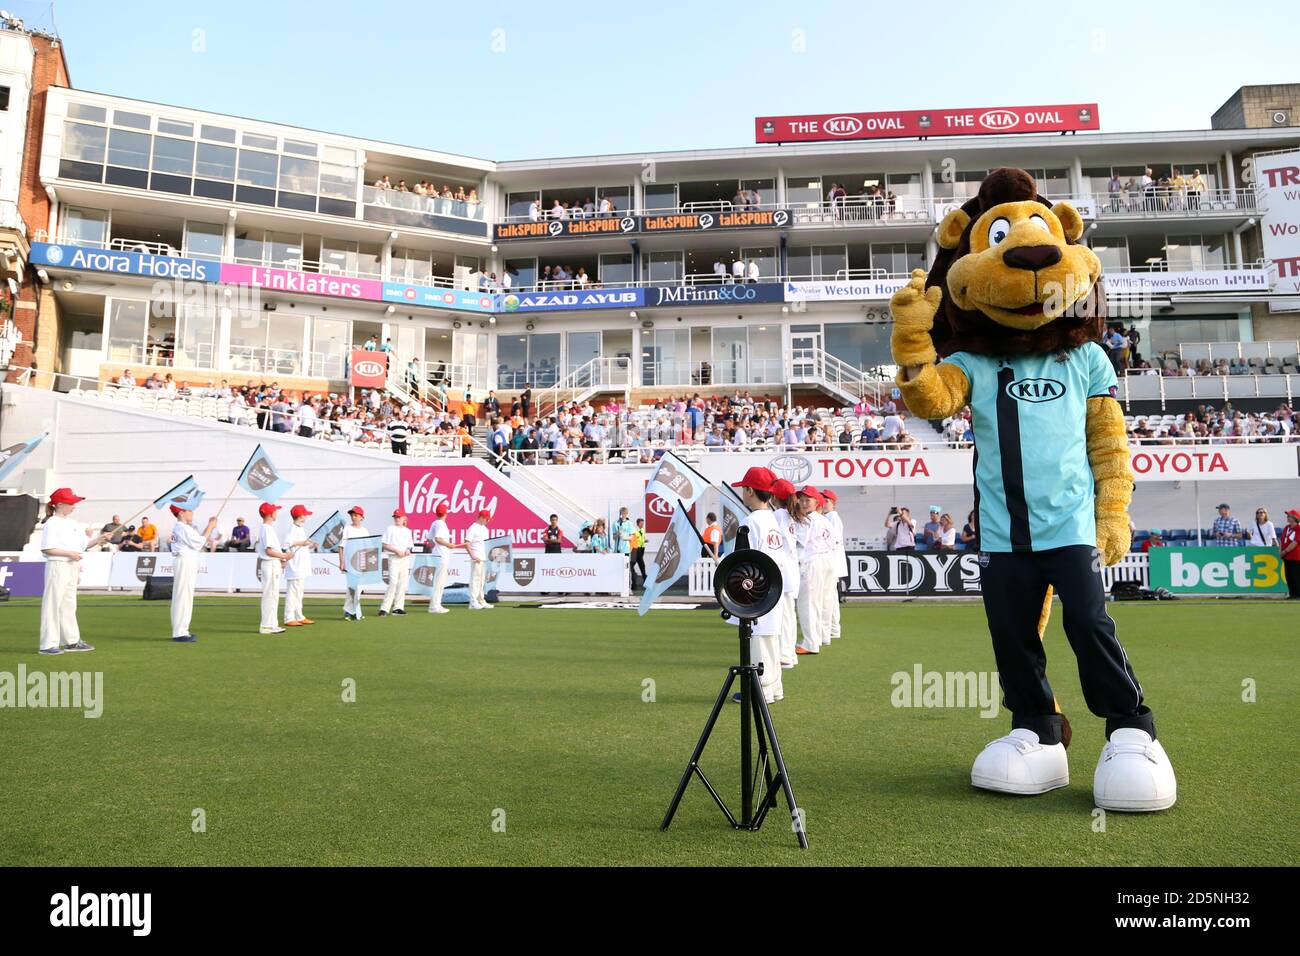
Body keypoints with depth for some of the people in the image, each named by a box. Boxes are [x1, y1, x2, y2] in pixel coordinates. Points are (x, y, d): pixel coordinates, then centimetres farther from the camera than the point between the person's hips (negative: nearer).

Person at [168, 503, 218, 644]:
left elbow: (197, 541, 13)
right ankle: (179, 633, -8)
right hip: (185, 562, -11)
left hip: (184, 562, 11)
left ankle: (180, 630, 19)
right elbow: (199, 543, -17)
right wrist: (210, 527, -11)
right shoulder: (184, 528, -14)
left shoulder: (177, 528, 17)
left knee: (181, 597, 13)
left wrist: (208, 527, 8)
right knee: (183, 596, -9)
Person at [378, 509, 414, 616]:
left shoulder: (407, 531, 16)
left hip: (405, 558, 6)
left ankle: (398, 607, 10)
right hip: (394, 558, -6)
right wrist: (397, 551, -14)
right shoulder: (389, 529, 1)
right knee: (393, 582, -16)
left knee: (403, 583, 4)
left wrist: (408, 550, -2)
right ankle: (384, 608, -16)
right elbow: (384, 545, -4)